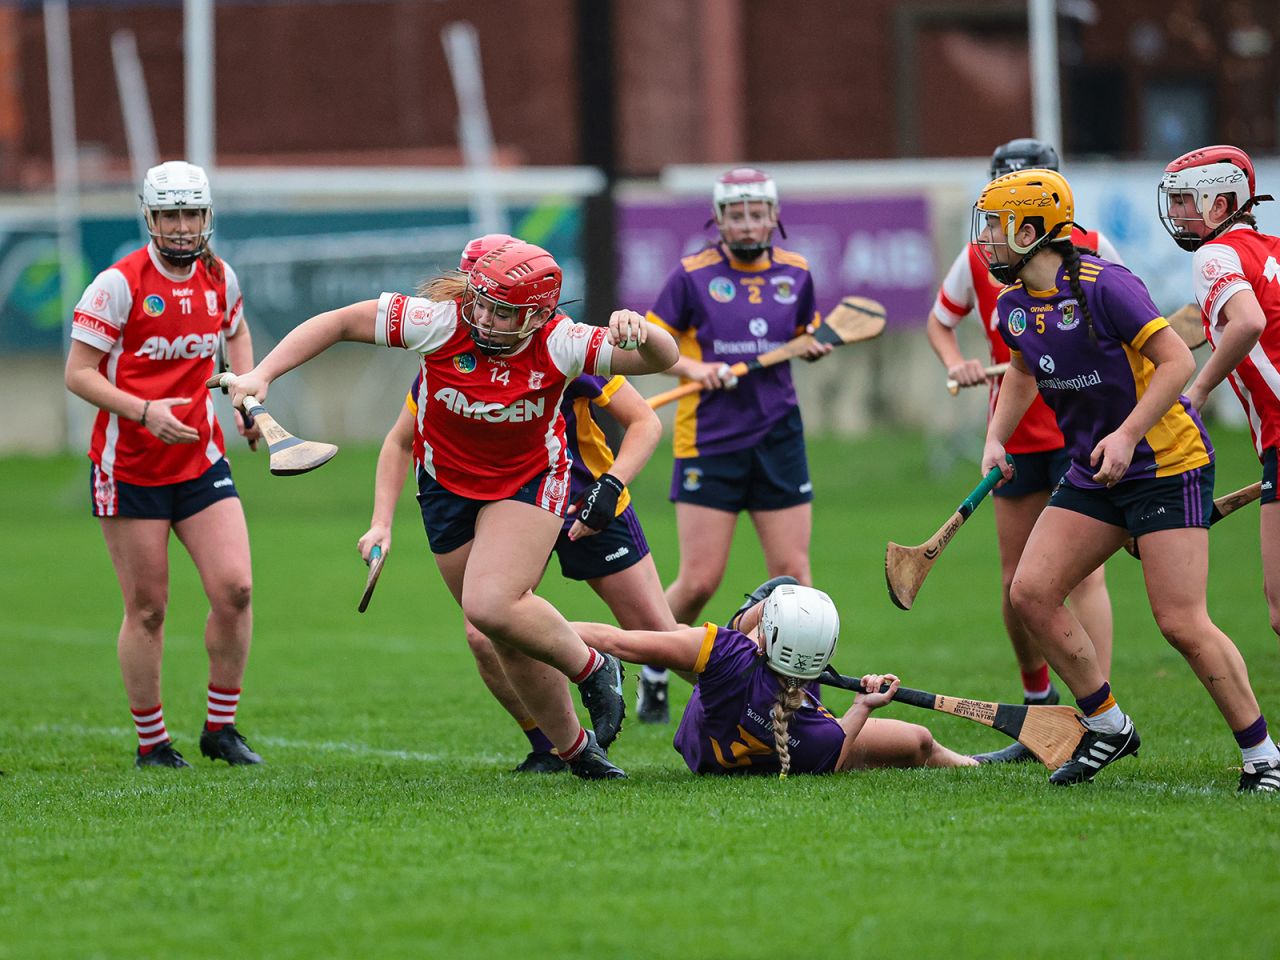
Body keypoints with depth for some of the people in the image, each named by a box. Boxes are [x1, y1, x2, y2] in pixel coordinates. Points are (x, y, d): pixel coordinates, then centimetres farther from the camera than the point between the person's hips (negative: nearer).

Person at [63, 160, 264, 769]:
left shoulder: (219, 277, 4)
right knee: (146, 609, 0)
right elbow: (78, 373, -12)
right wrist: (144, 410, -25)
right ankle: (150, 741, 14)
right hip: (129, 465, -4)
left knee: (234, 588, -8)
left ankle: (220, 728, 7)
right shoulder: (119, 284, -13)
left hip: (201, 461, 4)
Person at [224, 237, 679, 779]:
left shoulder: (557, 345, -24)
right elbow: (338, 323, -16)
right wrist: (261, 374, -23)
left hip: (530, 482, -2)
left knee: (491, 605, -26)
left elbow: (662, 359, -23)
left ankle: (592, 669, 1)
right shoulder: (442, 322, -23)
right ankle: (573, 748, 23)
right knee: (508, 639, 4)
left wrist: (637, 332, -46)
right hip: (448, 486, 2)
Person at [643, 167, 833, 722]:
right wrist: (692, 367, -16)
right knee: (699, 581, -6)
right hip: (709, 441, -3)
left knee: (793, 573, -2)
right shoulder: (693, 276, -4)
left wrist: (816, 346, 0)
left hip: (777, 439, 3)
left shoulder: (795, 274, 7)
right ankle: (653, 667, 19)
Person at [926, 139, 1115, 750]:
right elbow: (940, 320, 16)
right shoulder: (979, 259, 0)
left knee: (1083, 568, -15)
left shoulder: (1090, 249, -6)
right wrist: (956, 364, -4)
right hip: (1015, 433, 4)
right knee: (1016, 581, 7)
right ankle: (1038, 700, 28)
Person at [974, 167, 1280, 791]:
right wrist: (996, 439, 14)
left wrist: (1128, 435, -26)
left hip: (1168, 465, -8)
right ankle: (1107, 727, 11)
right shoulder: (1014, 305, 5)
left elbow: (1177, 361, -20)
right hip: (1092, 477, 8)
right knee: (1031, 593, -3)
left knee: (1182, 623, -13)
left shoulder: (1101, 286, -20)